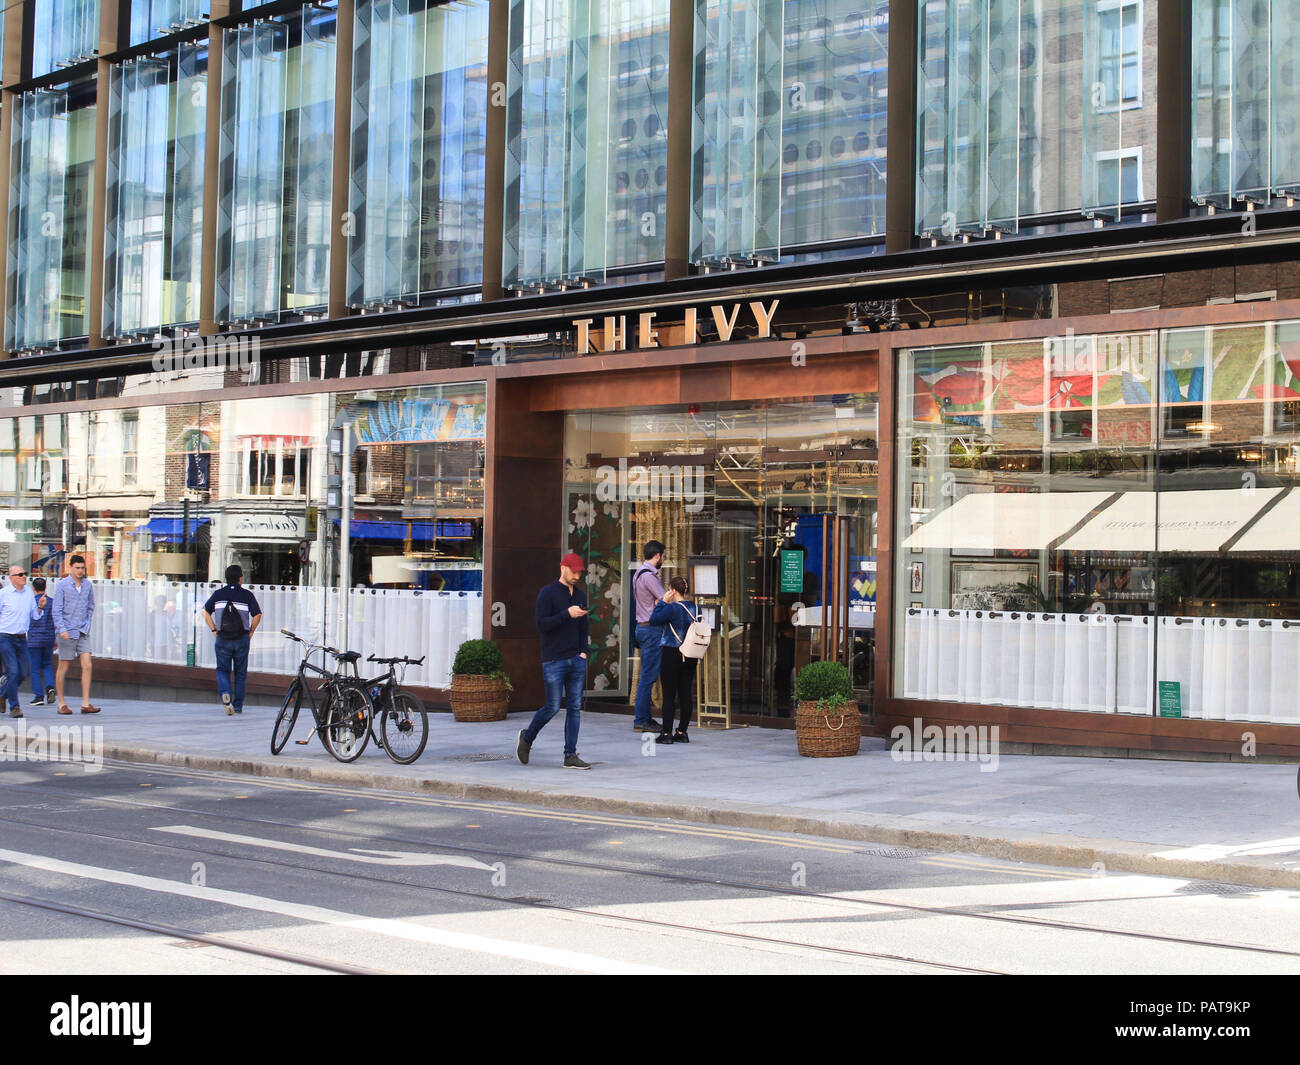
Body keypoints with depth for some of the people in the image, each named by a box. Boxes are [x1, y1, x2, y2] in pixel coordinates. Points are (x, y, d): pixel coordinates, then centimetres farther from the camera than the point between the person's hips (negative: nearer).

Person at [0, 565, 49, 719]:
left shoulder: (29, 593, 9)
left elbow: (35, 616, 14)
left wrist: (40, 607, -3)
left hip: (22, 639, 6)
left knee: (22, 674, 7)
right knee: (12, 672, -12)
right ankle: (14, 707, -5)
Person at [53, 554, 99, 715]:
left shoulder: (88, 585, 8)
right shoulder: (62, 585, -5)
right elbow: (57, 610, -8)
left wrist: (87, 625, 8)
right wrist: (62, 629, -19)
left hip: (83, 633, 4)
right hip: (67, 633, -4)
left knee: (87, 666, -6)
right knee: (63, 667, 3)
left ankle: (86, 704, -5)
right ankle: (61, 703, 13)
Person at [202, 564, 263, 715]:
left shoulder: (218, 594, 3)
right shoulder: (247, 595, -3)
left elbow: (206, 612, 5)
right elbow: (257, 615, -8)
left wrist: (214, 630, 9)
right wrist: (250, 632, 4)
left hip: (222, 639, 1)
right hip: (242, 639, -1)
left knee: (222, 670, 10)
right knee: (240, 672, 11)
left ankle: (225, 693, -19)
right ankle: (238, 705, 13)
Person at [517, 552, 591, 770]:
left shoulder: (580, 595, 15)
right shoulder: (548, 593, -4)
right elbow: (542, 624, -13)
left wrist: (583, 652, 8)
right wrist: (567, 614, -21)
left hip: (576, 660, 6)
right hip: (554, 661, -6)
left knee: (575, 708, 1)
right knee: (553, 707, -4)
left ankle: (571, 756, 3)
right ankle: (527, 737, 21)